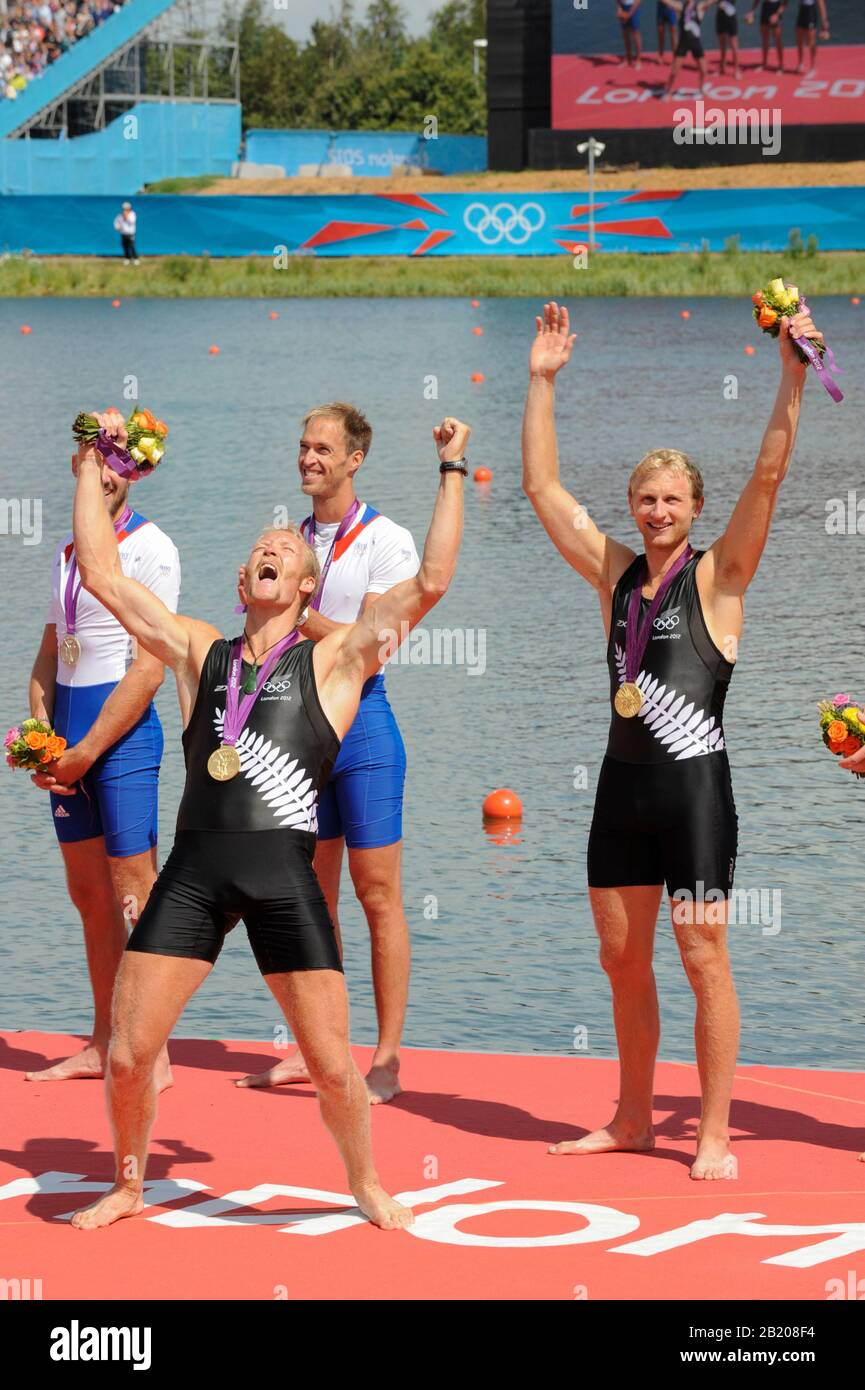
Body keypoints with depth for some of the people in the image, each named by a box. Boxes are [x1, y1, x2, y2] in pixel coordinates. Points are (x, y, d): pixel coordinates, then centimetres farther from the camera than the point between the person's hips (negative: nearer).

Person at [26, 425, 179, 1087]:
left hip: (123, 729, -7)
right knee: (89, 894, 11)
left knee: (135, 894, -7)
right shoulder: (68, 553, 15)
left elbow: (148, 669, -14)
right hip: (68, 730, 8)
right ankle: (102, 1045, 18)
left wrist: (85, 753, -15)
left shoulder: (149, 549, -8)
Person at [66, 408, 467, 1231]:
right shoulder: (200, 652, 18)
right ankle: (128, 1186, 21)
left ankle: (365, 1184, 21)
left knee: (333, 1065, -3)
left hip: (283, 871, -2)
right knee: (128, 1054, -2)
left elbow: (431, 581, 1)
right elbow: (101, 574, 16)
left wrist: (452, 473, 3)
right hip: (193, 869, 2)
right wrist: (92, 470, 18)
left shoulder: (333, 659, 10)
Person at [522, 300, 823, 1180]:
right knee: (622, 957, 11)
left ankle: (715, 1134, 0)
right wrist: (542, 382, 9)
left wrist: (793, 379, -20)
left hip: (694, 785, -5)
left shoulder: (716, 578, -2)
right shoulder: (615, 574, 11)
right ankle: (633, 1118, 23)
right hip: (622, 781, 5)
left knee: (702, 958, -4)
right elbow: (542, 486, 11)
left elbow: (768, 475, -12)